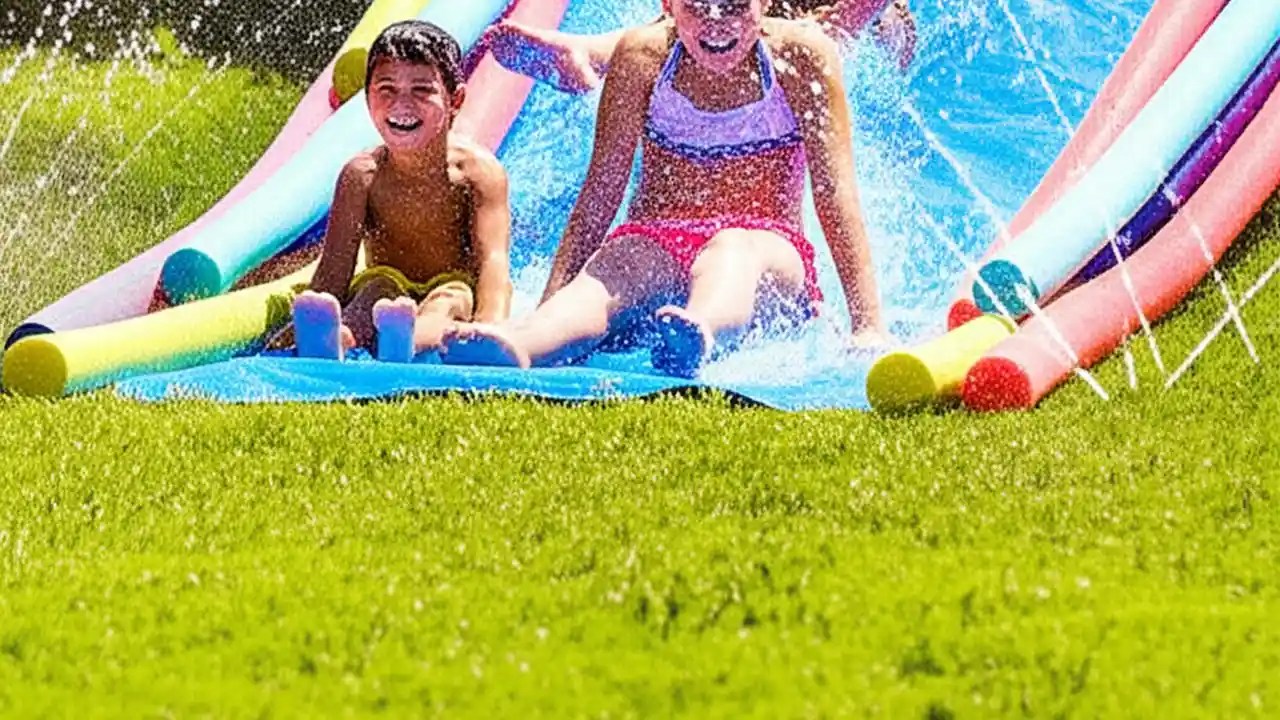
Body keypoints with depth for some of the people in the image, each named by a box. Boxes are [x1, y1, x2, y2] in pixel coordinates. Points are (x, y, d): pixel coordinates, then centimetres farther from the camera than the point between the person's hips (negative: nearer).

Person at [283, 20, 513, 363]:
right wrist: (315, 319, -34)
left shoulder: (477, 171, -11)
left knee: (453, 296, -35)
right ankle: (336, 339, -66)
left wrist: (489, 329, -43)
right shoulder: (363, 176, -6)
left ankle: (408, 341, -72)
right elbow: (336, 264, -13)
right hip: (388, 299, 2)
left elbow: (493, 260, -23)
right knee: (380, 285, -30)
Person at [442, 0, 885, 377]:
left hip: (766, 254, -2)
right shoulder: (644, 56, 4)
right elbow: (600, 193, 4)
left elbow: (835, 193, -5)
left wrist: (869, 327, -14)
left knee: (731, 248, -37)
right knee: (617, 269, -34)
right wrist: (551, 300, -5)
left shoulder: (800, 55, -1)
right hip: (655, 244, 2)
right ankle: (519, 344, -68)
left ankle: (697, 335, -74)